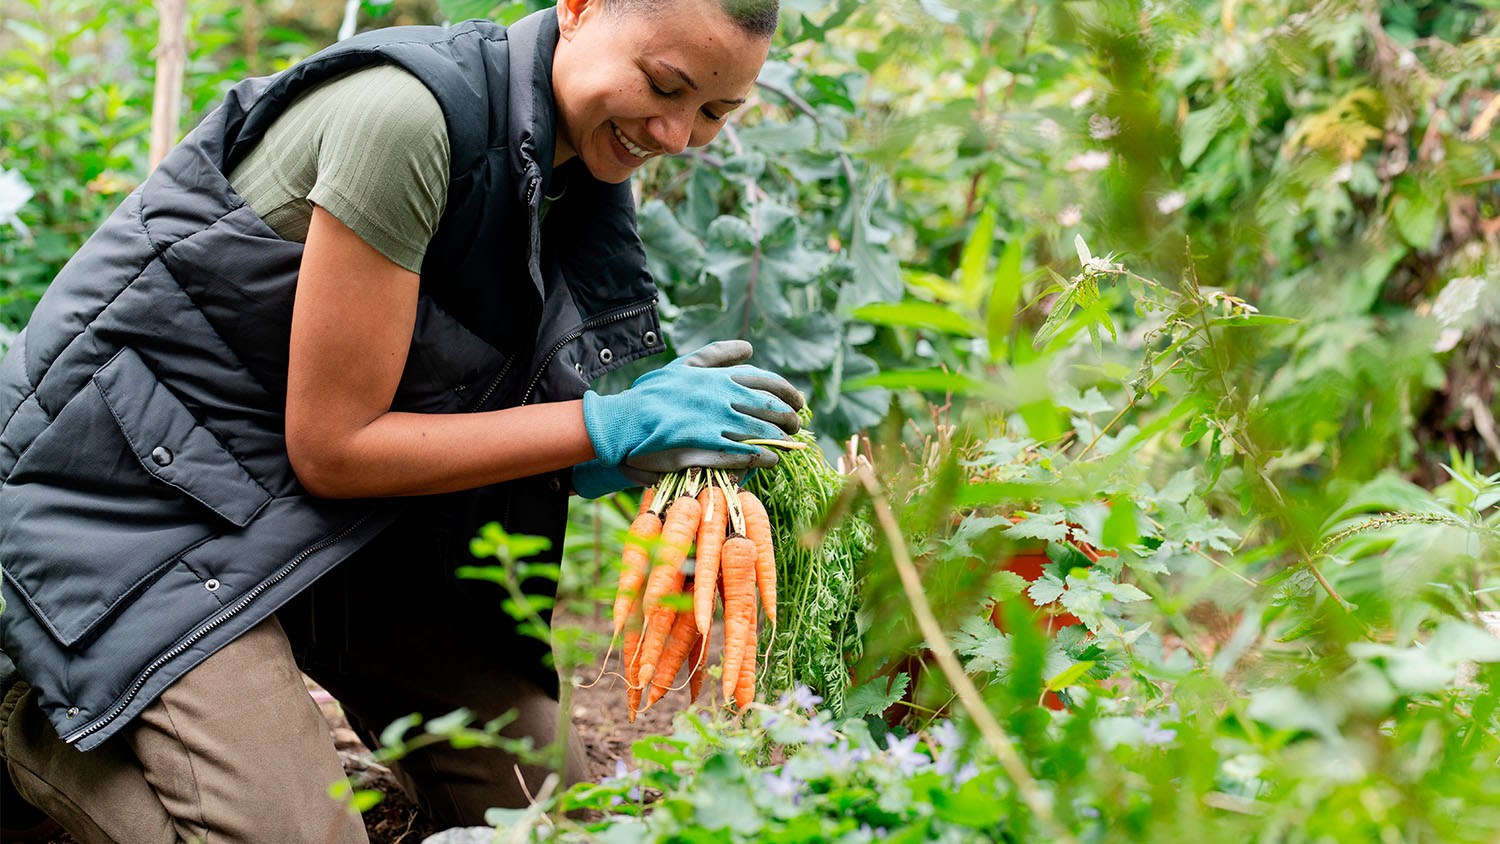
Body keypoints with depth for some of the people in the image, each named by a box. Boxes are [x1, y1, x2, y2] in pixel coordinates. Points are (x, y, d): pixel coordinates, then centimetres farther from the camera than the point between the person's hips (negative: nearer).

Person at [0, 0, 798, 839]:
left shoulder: (582, 177, 0)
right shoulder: (408, 115, -26)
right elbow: (329, 447, -23)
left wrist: (647, 444, -16)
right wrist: (610, 424, -21)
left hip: (333, 517, 8)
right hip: (144, 497, -8)